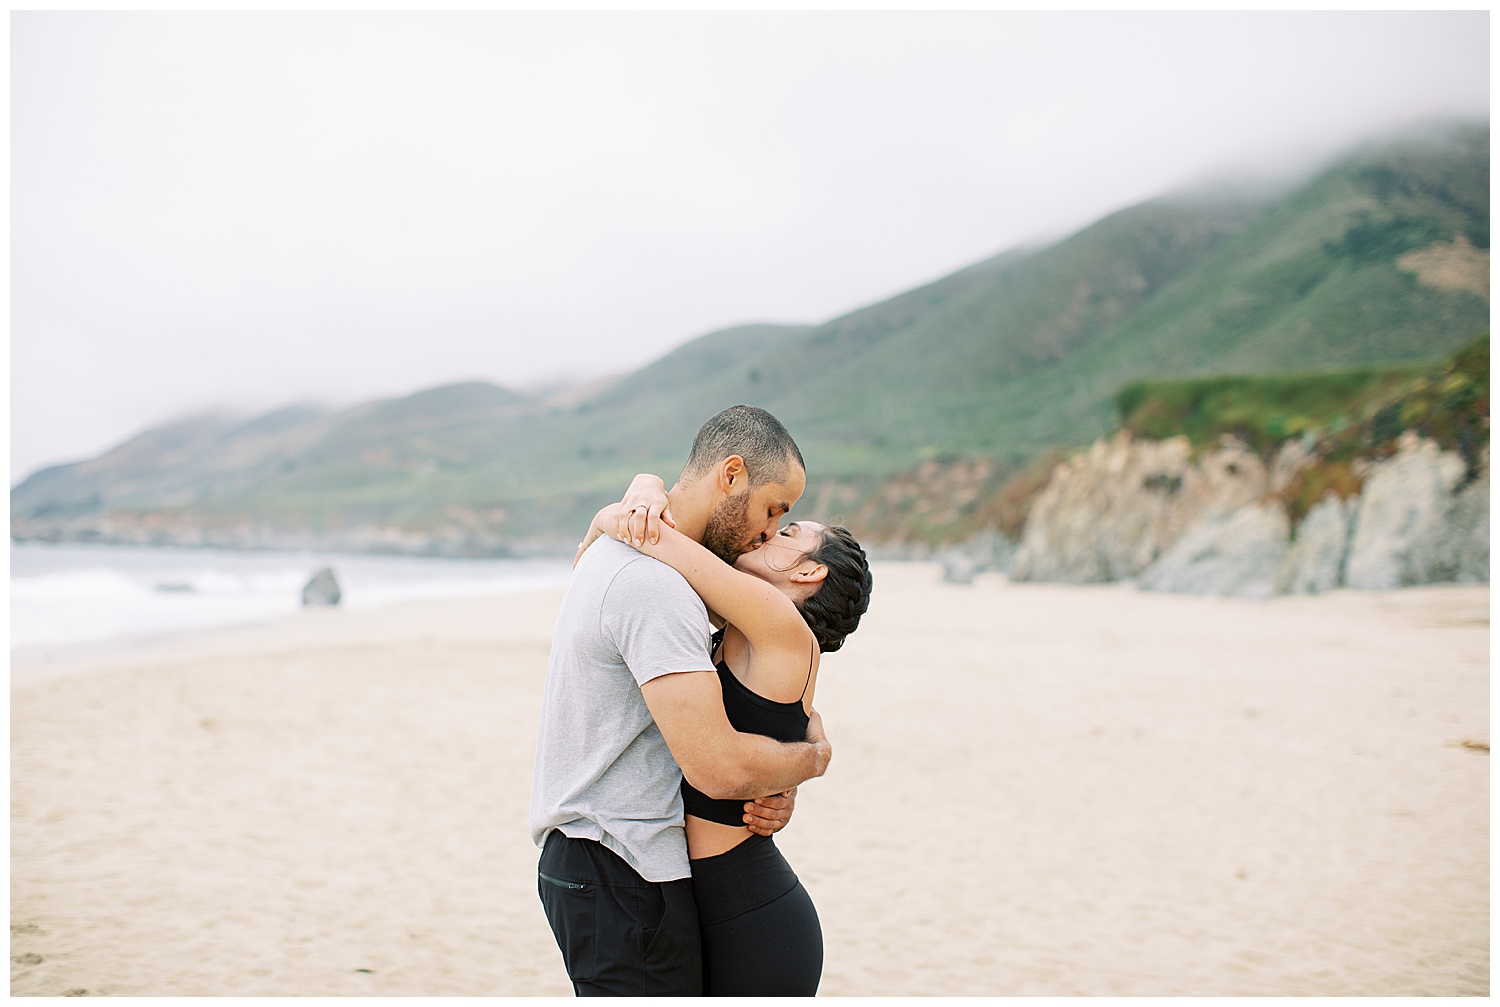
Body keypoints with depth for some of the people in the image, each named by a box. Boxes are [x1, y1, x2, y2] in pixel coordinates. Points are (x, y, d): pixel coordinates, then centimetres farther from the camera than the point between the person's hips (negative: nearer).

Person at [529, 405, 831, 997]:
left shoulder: (621, 557, 13)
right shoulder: (655, 585, -22)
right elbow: (719, 768, -28)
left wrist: (768, 788, 2)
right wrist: (813, 755, -8)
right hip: (621, 875, -10)